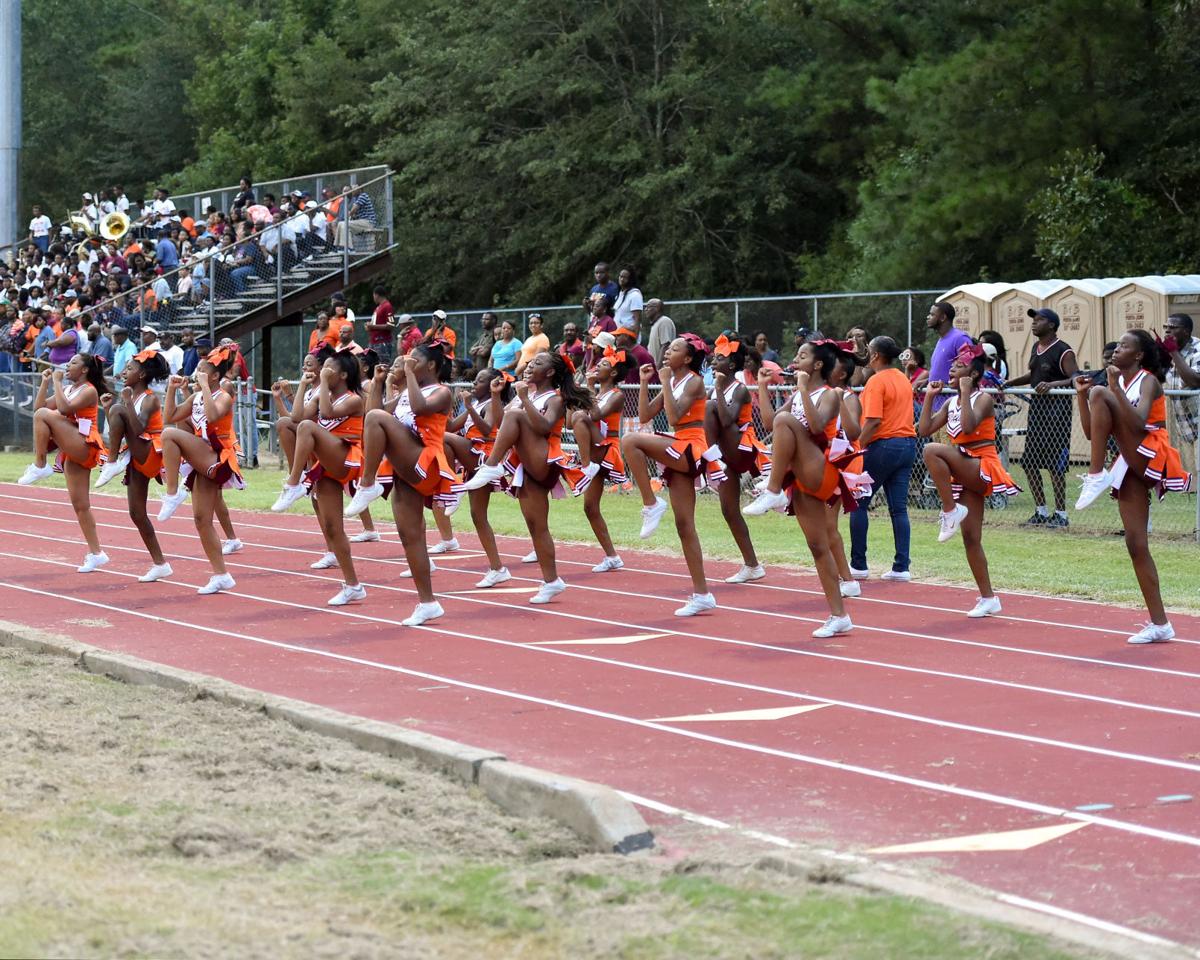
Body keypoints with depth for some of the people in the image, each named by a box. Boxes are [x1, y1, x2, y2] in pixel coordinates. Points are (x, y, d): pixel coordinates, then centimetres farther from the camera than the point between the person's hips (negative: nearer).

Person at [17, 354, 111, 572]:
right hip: (72, 453, 9)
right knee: (80, 505, 6)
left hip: (84, 447, -9)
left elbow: (65, 409, -21)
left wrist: (57, 382, -13)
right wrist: (45, 382, 9)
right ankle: (96, 553, 9)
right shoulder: (68, 389, 20)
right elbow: (38, 406, 16)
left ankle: (40, 466, -19)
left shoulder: (89, 390, -5)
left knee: (44, 415, -23)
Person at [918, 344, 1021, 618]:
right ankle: (988, 599, 12)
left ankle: (951, 511, -24)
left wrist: (965, 392, -20)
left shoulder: (983, 399, -8)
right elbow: (925, 429, 8)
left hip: (983, 468, -8)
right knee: (970, 539, 6)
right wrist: (929, 397, 6)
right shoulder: (951, 403, 14)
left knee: (933, 451, -31)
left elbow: (968, 426, -26)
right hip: (965, 475, 8)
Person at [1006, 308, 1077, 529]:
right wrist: (1009, 383, 18)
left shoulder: (1063, 352, -11)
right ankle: (1041, 512, 18)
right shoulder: (1036, 349, 14)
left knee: (1055, 465, -7)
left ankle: (1061, 515, 1)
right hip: (1036, 409, 9)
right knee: (1029, 463, 8)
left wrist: (1053, 384, -31)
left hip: (1056, 412, -9)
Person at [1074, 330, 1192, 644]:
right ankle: (1159, 624, 3)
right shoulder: (1118, 383, 18)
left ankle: (1096, 476, -25)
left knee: (1100, 394, -20)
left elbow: (1138, 423, -23)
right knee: (1136, 544, 1)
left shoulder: (1148, 381, -4)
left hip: (1150, 460, -8)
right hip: (1131, 468, 8)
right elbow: (1092, 433, 12)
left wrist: (1116, 388, -26)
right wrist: (1081, 395, 2)